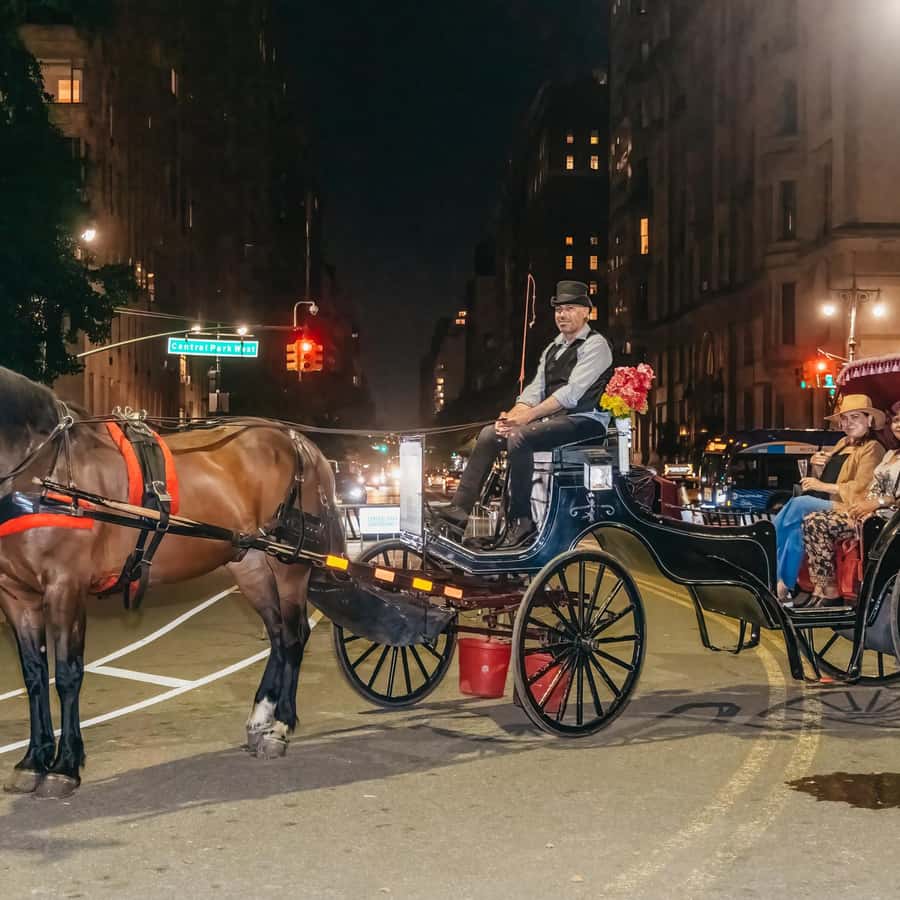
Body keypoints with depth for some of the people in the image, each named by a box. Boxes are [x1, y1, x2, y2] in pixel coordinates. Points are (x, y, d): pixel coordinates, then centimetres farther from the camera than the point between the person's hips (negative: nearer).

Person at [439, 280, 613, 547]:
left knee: (519, 437, -31)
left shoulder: (595, 344, -5)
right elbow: (535, 390, 12)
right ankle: (460, 508, -11)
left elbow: (572, 393, -17)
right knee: (489, 434, -5)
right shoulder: (553, 349, 21)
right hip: (553, 419, 9)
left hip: (584, 421, -8)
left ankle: (521, 521, -26)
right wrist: (511, 415, -9)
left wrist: (527, 417, -22)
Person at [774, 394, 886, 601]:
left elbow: (859, 488, -14)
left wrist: (821, 486, -12)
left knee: (798, 504, -30)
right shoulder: (843, 443, 24)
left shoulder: (872, 449, -1)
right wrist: (817, 466, 7)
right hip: (822, 503, 7)